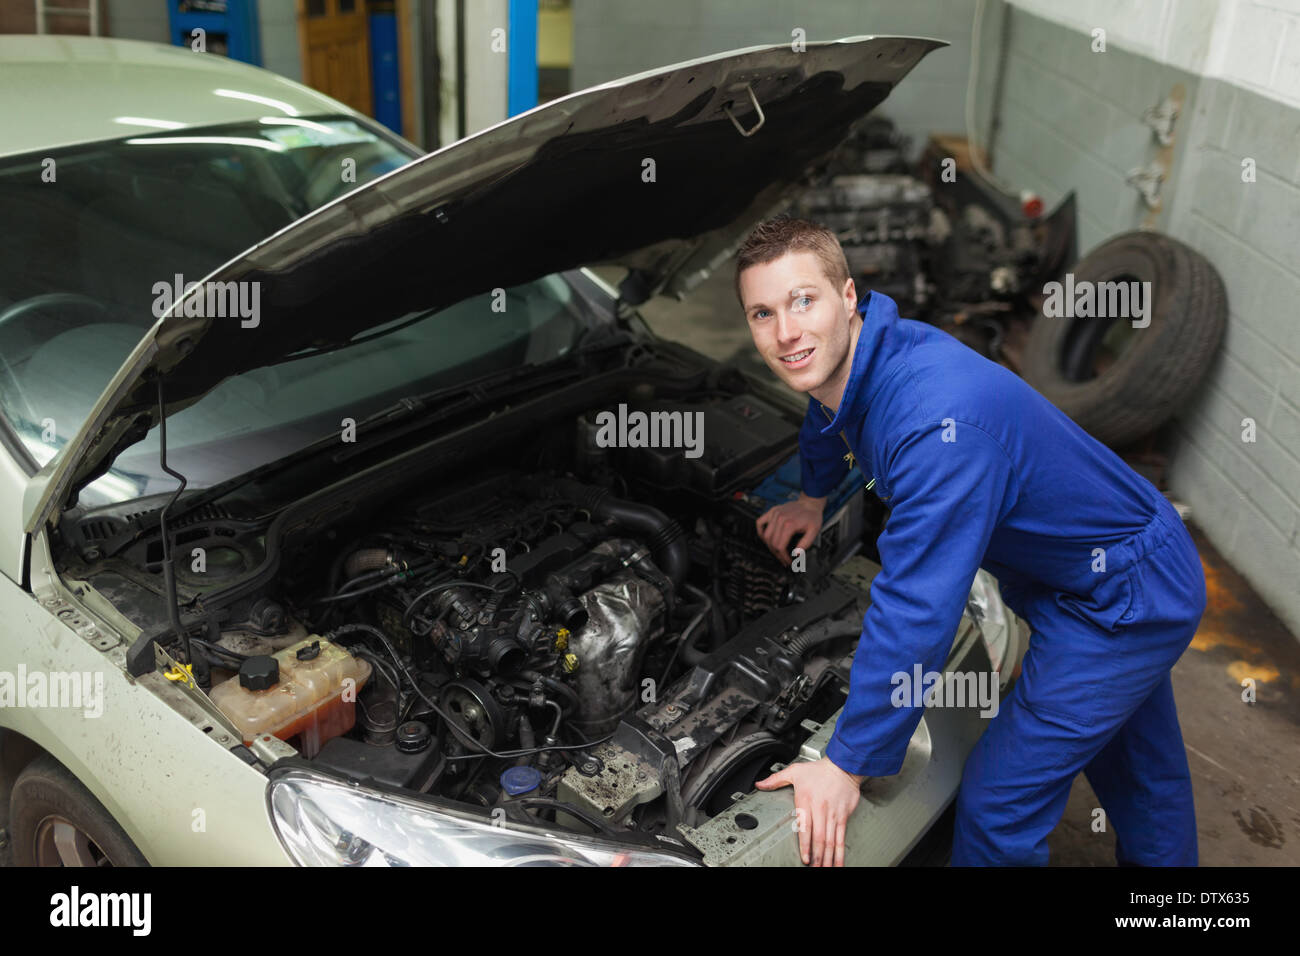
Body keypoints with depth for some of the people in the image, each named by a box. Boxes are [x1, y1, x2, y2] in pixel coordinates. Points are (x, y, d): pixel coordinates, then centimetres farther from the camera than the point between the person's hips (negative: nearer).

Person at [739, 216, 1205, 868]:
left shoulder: (938, 424, -39)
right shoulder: (846, 363, -10)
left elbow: (914, 616, -38)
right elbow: (827, 424, 18)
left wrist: (846, 767, -29)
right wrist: (812, 499, 34)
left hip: (1123, 600, -9)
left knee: (998, 806, -3)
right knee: (1140, 772, 31)